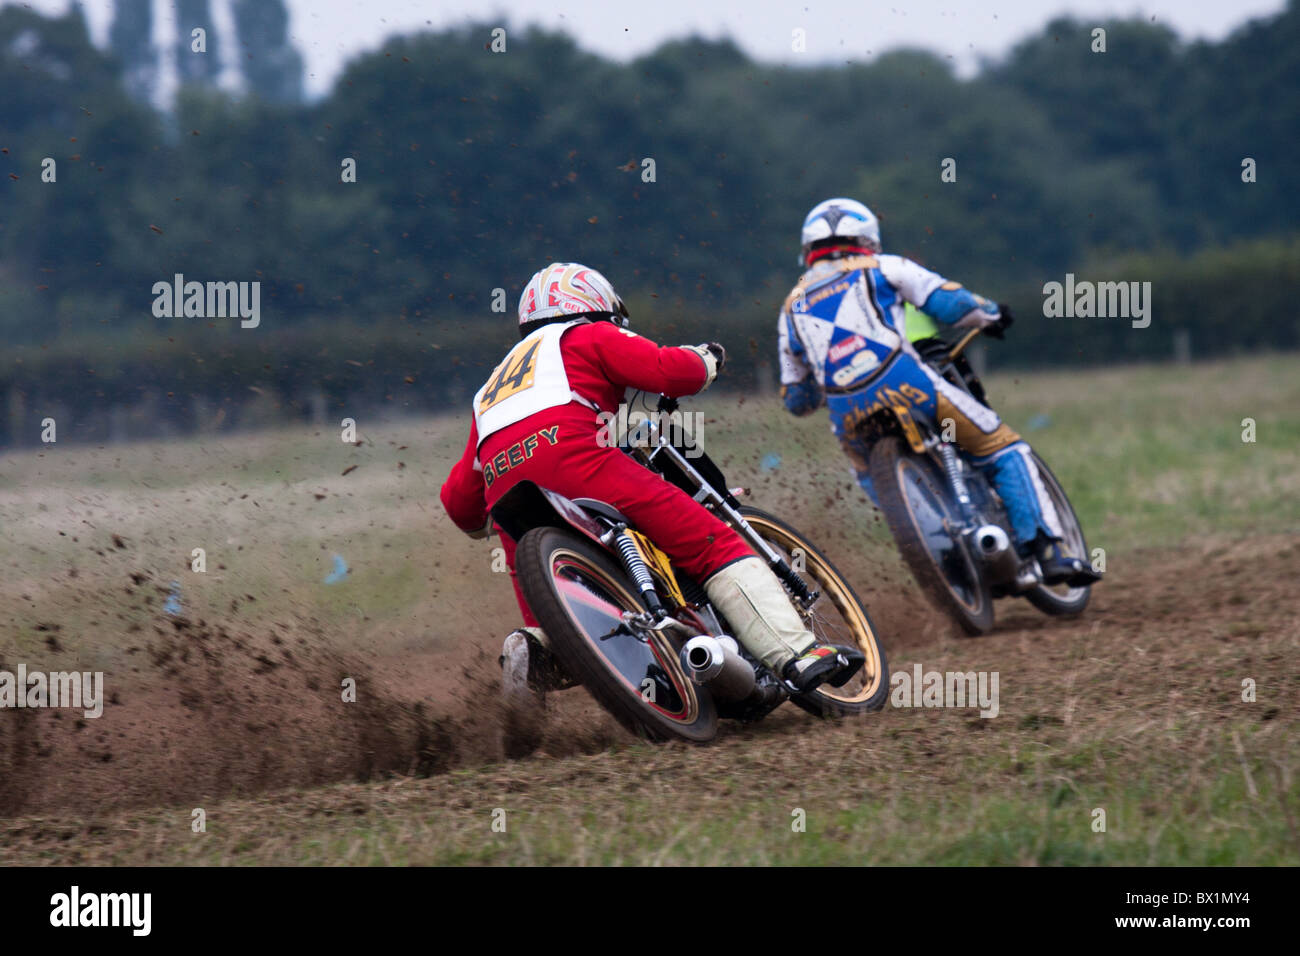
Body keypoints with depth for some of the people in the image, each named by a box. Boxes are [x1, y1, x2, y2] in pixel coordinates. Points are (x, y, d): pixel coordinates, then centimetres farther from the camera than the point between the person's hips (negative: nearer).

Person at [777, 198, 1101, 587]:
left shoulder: (792, 307, 24)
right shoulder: (881, 268, 15)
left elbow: (796, 400, 26)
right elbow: (948, 302, 3)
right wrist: (992, 315, 24)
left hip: (848, 421, 4)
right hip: (905, 389, -4)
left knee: (869, 475, 38)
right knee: (1005, 452, 7)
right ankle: (1049, 552, -7)